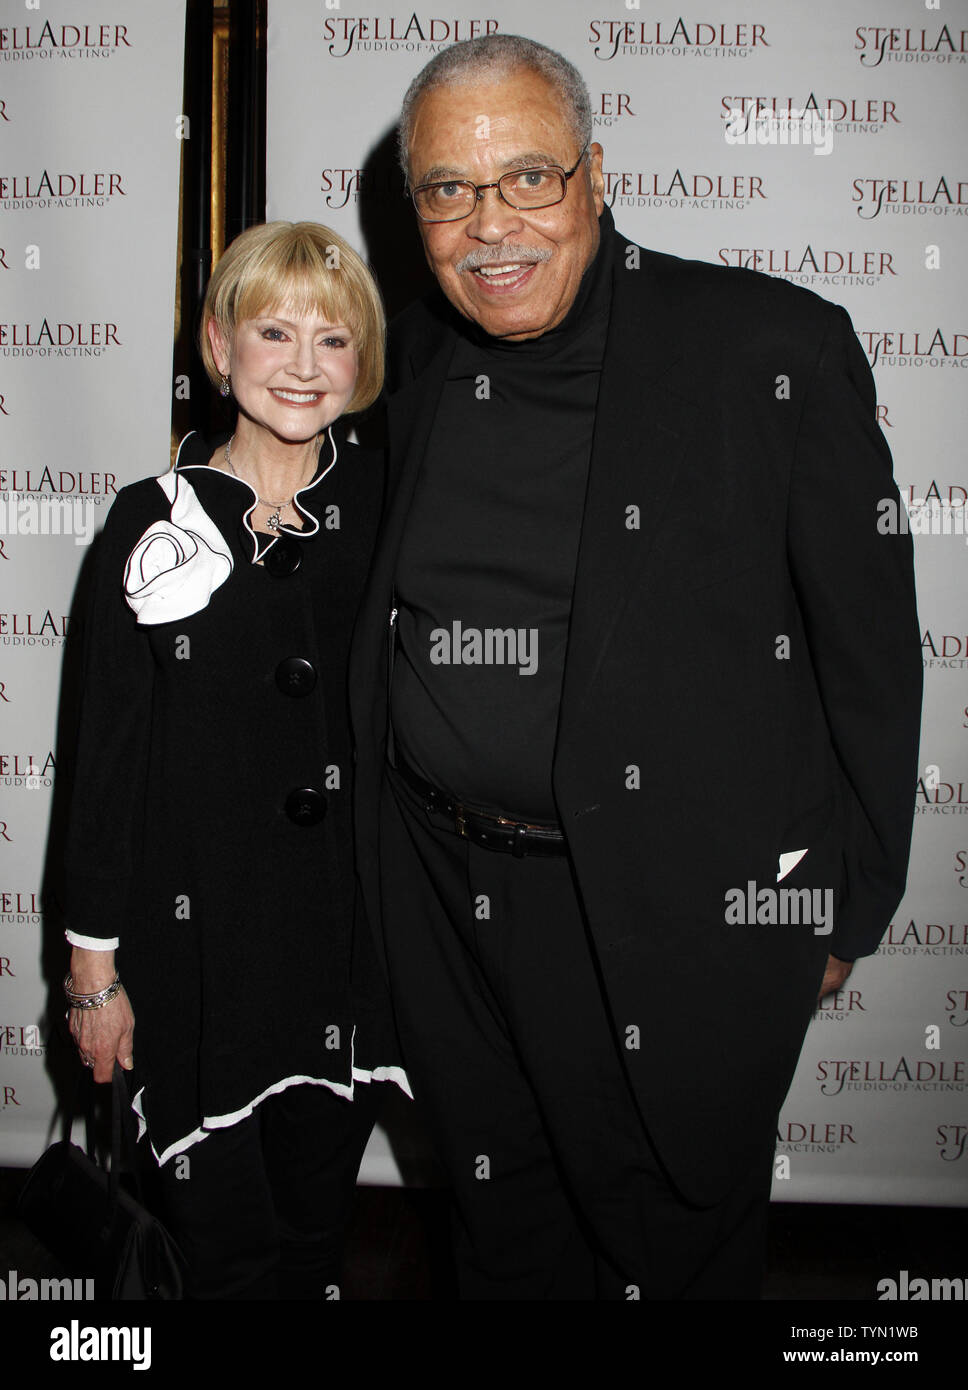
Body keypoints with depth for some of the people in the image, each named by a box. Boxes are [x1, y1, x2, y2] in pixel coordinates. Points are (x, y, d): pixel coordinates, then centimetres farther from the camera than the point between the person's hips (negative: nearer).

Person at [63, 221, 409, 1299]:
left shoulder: (383, 503, 1)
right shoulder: (153, 520, -6)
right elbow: (108, 750, -4)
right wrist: (95, 959, -2)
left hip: (347, 926, 3)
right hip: (195, 931, -2)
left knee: (317, 1221, 17)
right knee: (230, 1245, 8)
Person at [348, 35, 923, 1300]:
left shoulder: (773, 350, -11)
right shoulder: (416, 360, 4)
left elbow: (869, 649, -7)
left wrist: (845, 908, -4)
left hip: (672, 918, -4)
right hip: (445, 900, 5)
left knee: (670, 1249, 16)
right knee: (507, 1240, 23)